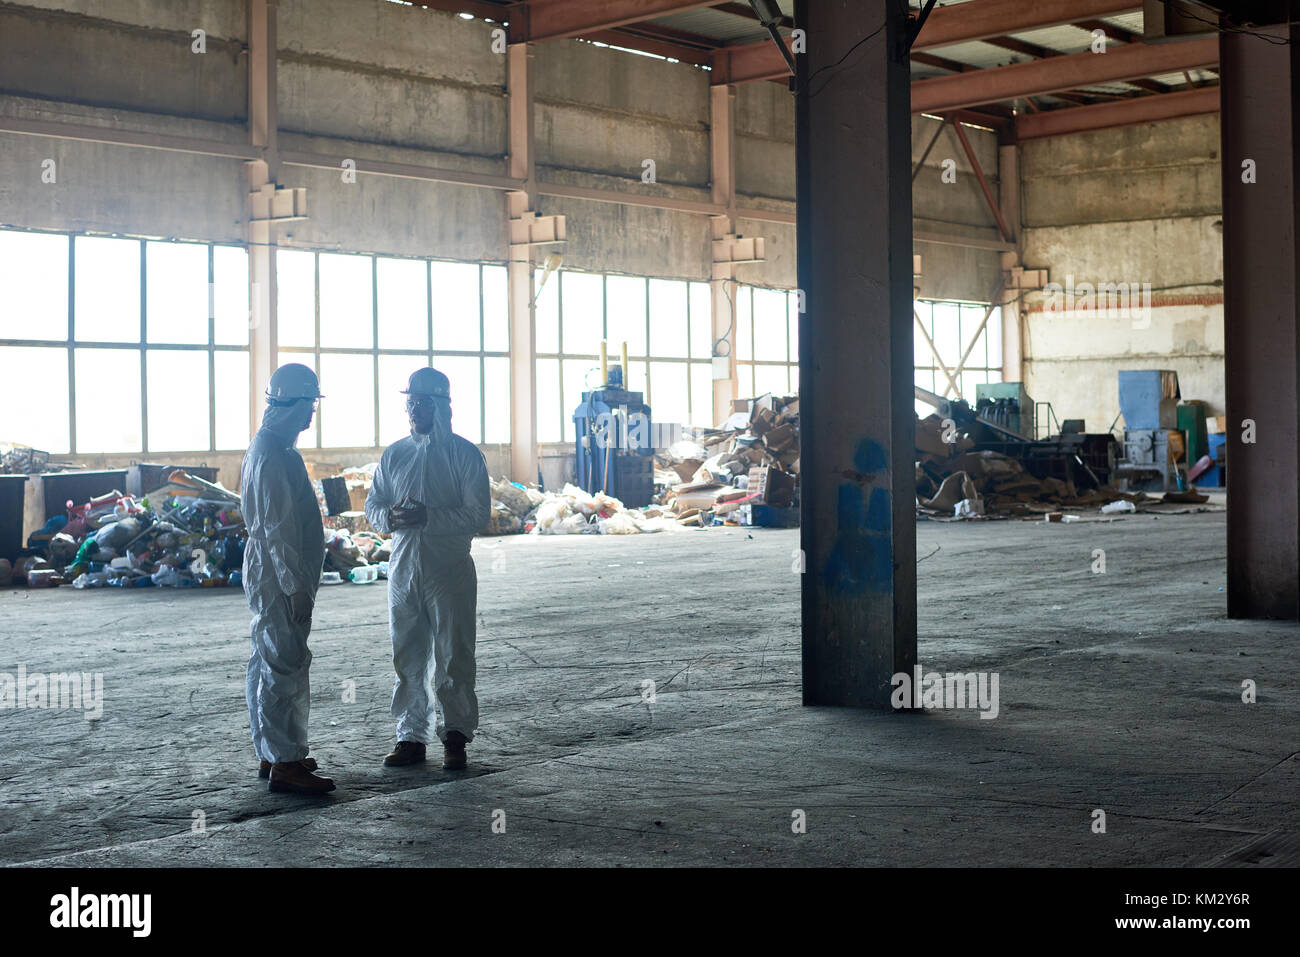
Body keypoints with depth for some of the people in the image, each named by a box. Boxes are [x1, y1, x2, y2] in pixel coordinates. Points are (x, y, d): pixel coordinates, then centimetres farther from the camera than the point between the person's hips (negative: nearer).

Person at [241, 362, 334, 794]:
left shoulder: (265, 447, 15)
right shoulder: (274, 455, -18)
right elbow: (277, 529, -22)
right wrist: (296, 586, -21)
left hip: (269, 576, 11)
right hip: (278, 577, -11)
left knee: (268, 665, 14)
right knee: (285, 666, -7)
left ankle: (272, 754, 22)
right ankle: (285, 763, -4)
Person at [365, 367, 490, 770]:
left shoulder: (464, 454, -3)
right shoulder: (394, 455, 10)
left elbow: (478, 515, -9)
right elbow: (372, 506, 14)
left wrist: (428, 517, -21)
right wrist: (390, 517, -10)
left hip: (449, 570, -4)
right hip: (403, 569, 4)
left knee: (453, 657, 1)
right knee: (407, 658, 8)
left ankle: (455, 736, 11)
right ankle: (411, 737, 17)